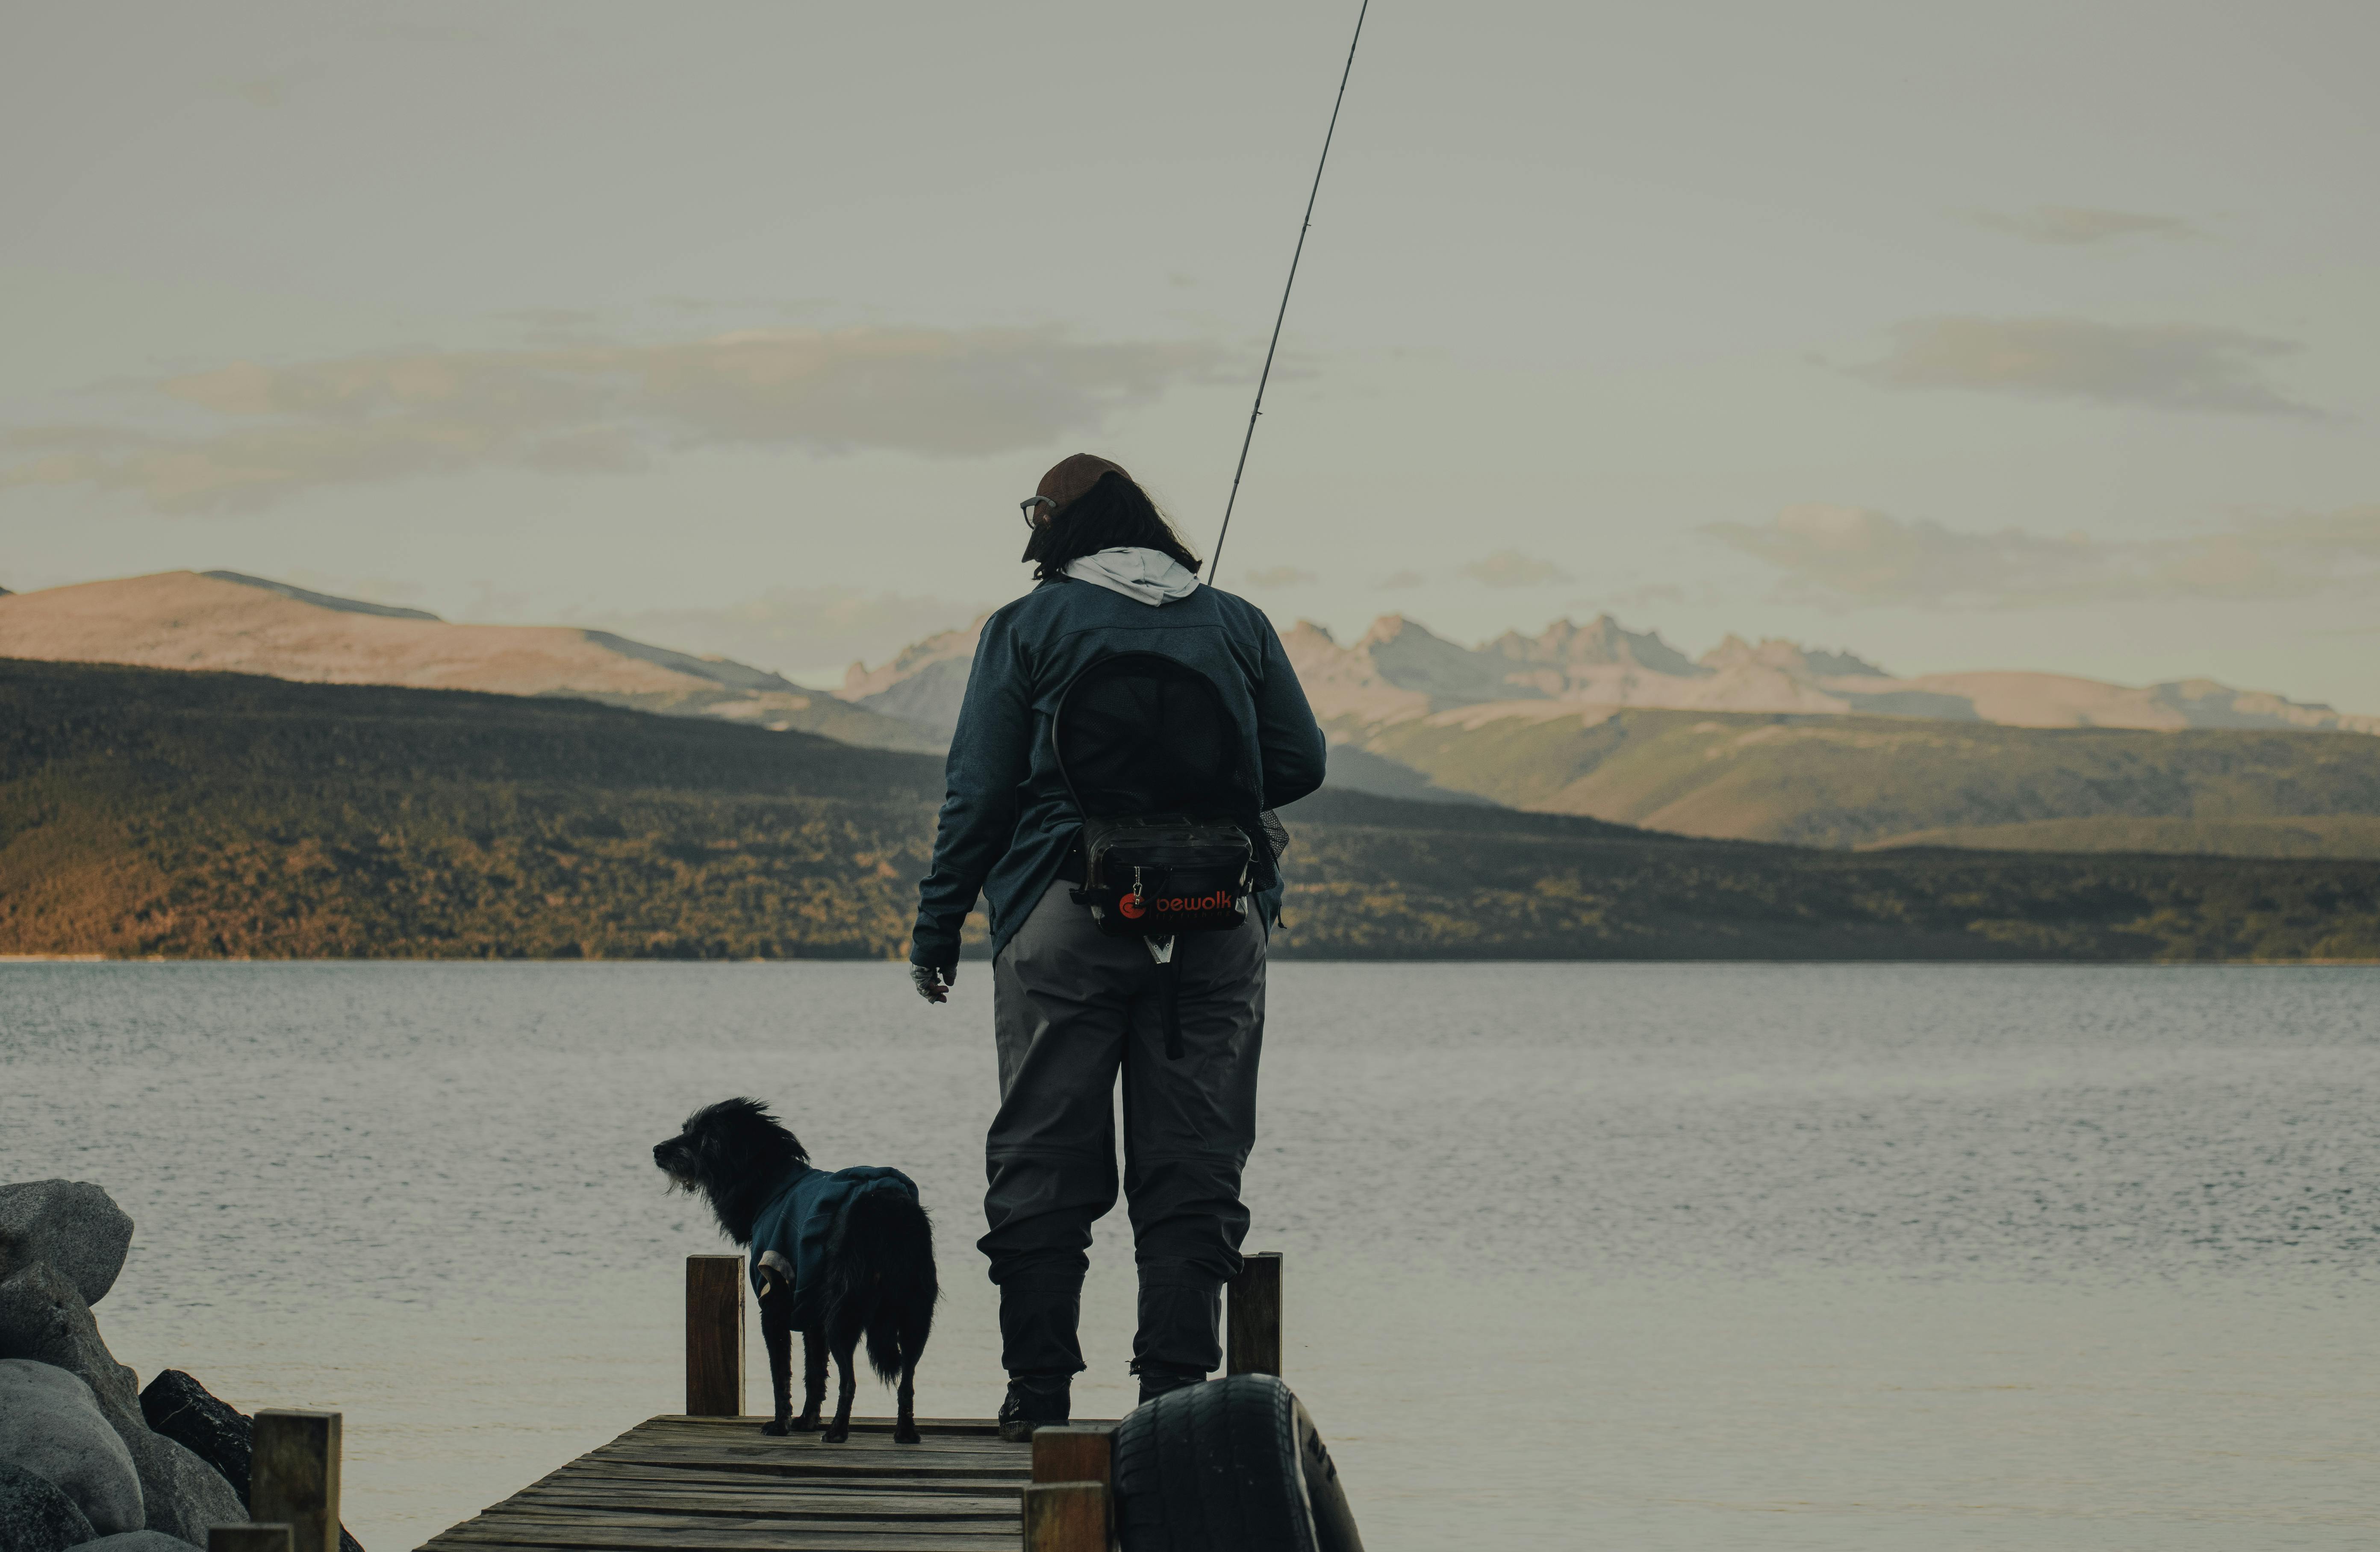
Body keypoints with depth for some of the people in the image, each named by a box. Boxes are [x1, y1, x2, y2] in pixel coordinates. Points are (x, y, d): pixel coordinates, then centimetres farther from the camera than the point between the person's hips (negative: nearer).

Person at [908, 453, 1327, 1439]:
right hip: (1217, 922, 2)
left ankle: (1039, 1389, 2)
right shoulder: (1236, 625, 13)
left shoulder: (1028, 626, 6)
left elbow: (980, 790, 1)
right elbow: (1299, 764, 11)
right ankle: (1173, 1387, -1)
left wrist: (937, 925, 7)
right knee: (1192, 1169, 3)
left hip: (1066, 916, -2)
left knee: (1042, 1163, 3)